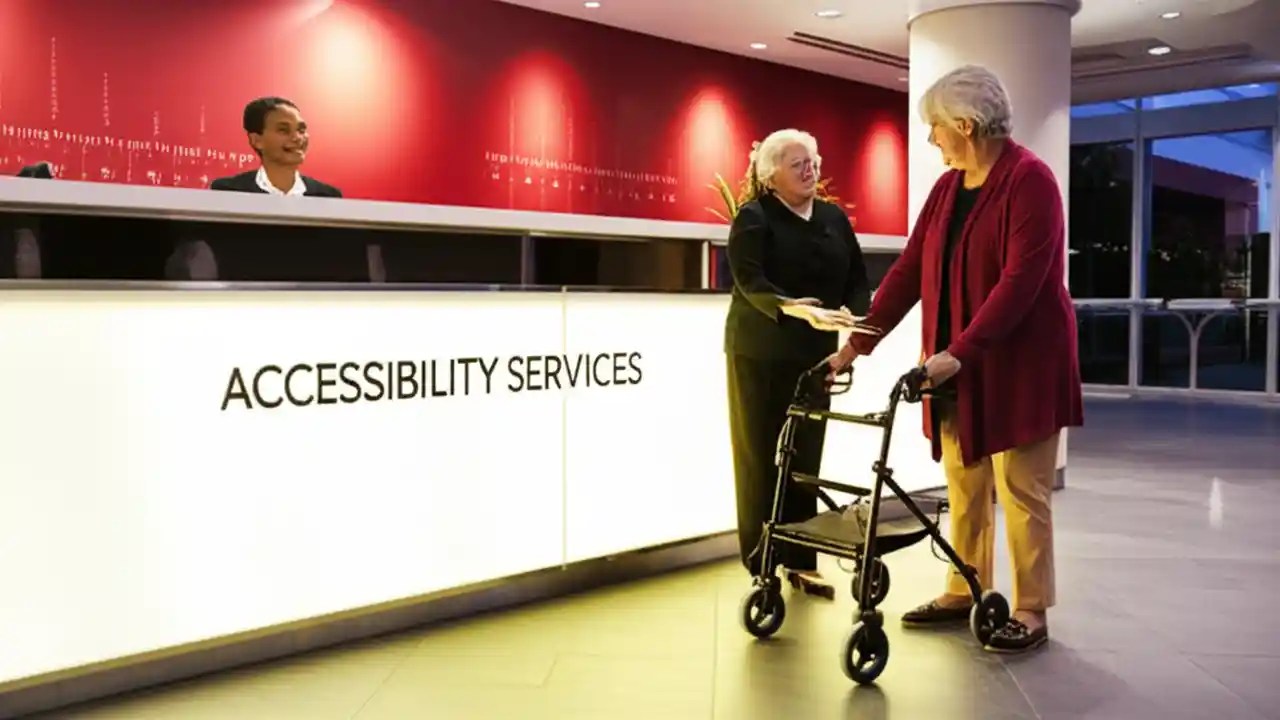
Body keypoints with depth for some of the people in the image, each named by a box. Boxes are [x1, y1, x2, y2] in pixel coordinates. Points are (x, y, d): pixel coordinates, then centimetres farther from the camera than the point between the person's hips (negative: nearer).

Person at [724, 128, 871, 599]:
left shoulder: (834, 219, 11)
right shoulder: (753, 219, -6)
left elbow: (857, 278, 7)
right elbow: (751, 283, -20)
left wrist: (855, 318, -14)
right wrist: (797, 310, -37)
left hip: (814, 355, 5)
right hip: (760, 355, -4)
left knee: (805, 460, 6)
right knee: (760, 459, 1)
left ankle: (801, 562, 15)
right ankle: (759, 567, 8)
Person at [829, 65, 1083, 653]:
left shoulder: (1029, 179, -13)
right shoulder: (948, 186, 10)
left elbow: (1020, 279, -22)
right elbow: (909, 270, 8)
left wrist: (960, 351, -29)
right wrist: (858, 345, 3)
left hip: (1019, 362, -7)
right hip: (958, 363, 7)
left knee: (1021, 488, 0)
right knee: (964, 484, 12)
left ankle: (1031, 612, 11)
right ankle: (964, 592, 24)